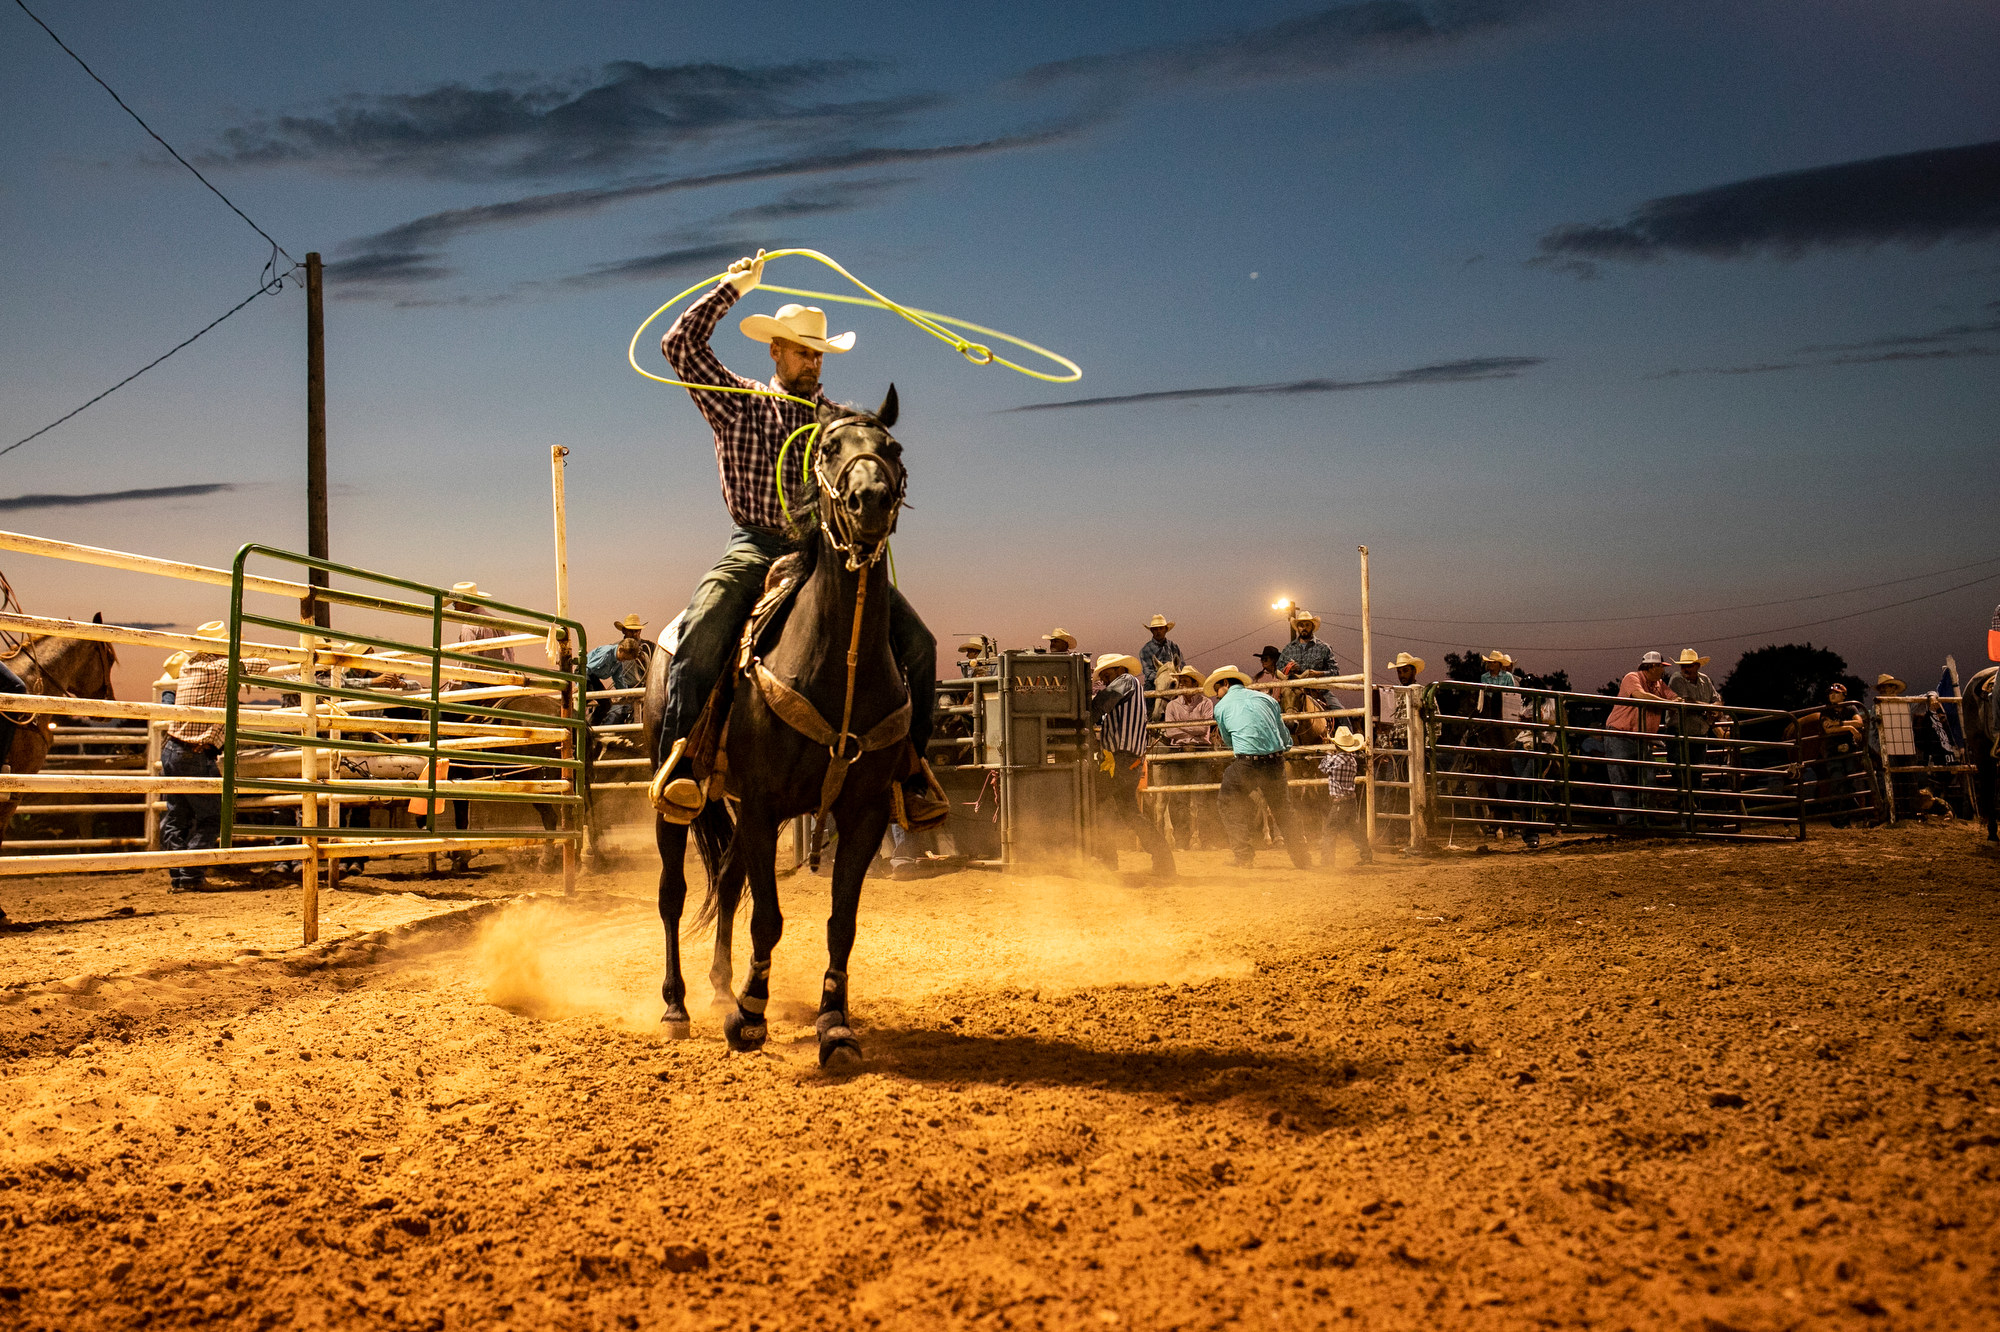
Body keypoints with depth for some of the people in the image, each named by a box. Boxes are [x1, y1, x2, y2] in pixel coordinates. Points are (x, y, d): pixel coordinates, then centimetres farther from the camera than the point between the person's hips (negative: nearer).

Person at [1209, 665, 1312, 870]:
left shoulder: (1221, 707, 10)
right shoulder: (1266, 698, 16)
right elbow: (1286, 739, 18)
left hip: (1246, 764, -4)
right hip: (1276, 762, 4)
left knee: (1229, 803, 18)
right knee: (1281, 809, 22)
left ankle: (1243, 857, 11)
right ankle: (1303, 859, 26)